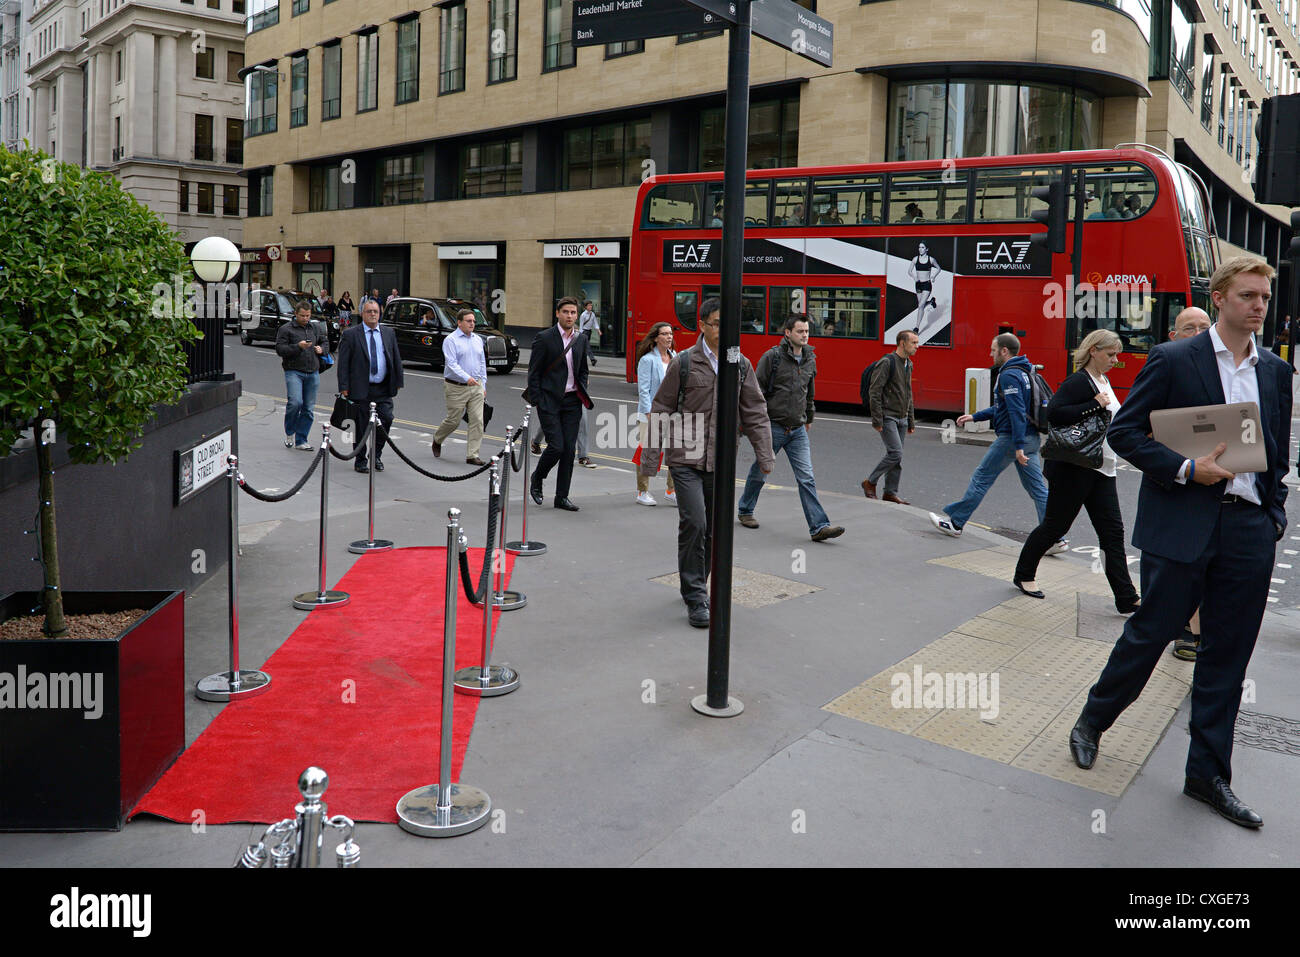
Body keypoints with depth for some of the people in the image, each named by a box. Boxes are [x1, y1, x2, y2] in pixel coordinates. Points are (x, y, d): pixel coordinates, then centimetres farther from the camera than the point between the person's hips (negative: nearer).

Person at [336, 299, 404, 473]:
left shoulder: (389, 333, 10)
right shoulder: (350, 334, -1)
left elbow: (396, 358, 14)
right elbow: (343, 362, -4)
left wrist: (399, 381, 9)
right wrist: (344, 387, -9)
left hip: (384, 389, 3)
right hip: (361, 389, -3)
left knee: (387, 419, -6)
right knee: (361, 426, 2)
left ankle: (376, 454, 16)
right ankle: (360, 461, 16)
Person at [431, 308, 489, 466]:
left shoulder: (478, 340, 13)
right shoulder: (450, 340, -6)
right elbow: (452, 364, -17)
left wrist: (483, 385, 14)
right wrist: (466, 378, -30)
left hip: (476, 387, 5)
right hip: (456, 388, -5)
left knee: (477, 421, -4)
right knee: (453, 421, 3)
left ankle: (472, 455, 0)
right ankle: (437, 440, 33)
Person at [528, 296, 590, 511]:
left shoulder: (581, 339, 10)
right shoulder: (544, 338, -6)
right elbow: (533, 373, -5)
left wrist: (583, 394, 9)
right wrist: (537, 402, -10)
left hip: (572, 401, 5)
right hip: (550, 400, -5)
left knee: (569, 448, 3)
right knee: (556, 446, -11)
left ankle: (562, 497, 10)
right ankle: (537, 479, 18)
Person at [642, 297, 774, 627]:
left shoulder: (742, 365, 7)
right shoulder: (684, 362, -3)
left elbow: (755, 414, 11)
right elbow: (661, 411, 0)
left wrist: (765, 456, 4)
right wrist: (649, 460, -1)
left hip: (721, 463, 4)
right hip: (687, 459, -4)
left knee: (712, 529, 11)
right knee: (694, 523, -13)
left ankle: (696, 586, 30)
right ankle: (695, 597, -2)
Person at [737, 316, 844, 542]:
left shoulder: (810, 360, 9)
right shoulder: (772, 357, -9)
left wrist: (809, 417, 29)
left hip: (798, 430, 4)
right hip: (773, 427, -4)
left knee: (806, 478, -4)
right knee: (759, 471, 12)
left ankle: (818, 527, -8)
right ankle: (745, 510, 34)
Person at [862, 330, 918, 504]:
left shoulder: (908, 365, 14)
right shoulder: (887, 363, -13)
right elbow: (875, 392, -16)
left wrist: (911, 421, 19)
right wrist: (877, 420, -19)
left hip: (901, 419, 8)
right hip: (888, 417, -8)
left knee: (897, 457, 8)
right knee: (895, 453, -14)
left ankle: (890, 493, 16)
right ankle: (870, 482, 2)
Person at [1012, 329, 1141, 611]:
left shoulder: (1103, 381, 15)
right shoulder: (1078, 382, -14)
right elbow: (1053, 413, -27)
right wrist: (1095, 405, -25)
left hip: (1101, 470, 9)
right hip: (1073, 469, -9)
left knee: (1112, 531, 4)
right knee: (1056, 525, 4)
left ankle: (1126, 599, 4)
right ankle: (1023, 574, 24)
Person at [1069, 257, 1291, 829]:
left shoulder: (1276, 372, 12)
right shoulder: (1173, 360, -3)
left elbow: (1279, 453, 18)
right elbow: (1124, 432, -6)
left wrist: (1275, 515, 9)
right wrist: (1186, 469, -16)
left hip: (1249, 530, 5)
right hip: (1183, 524, -5)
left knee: (1227, 657, 9)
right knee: (1152, 631, 2)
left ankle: (1207, 774, 21)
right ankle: (1092, 722, 26)